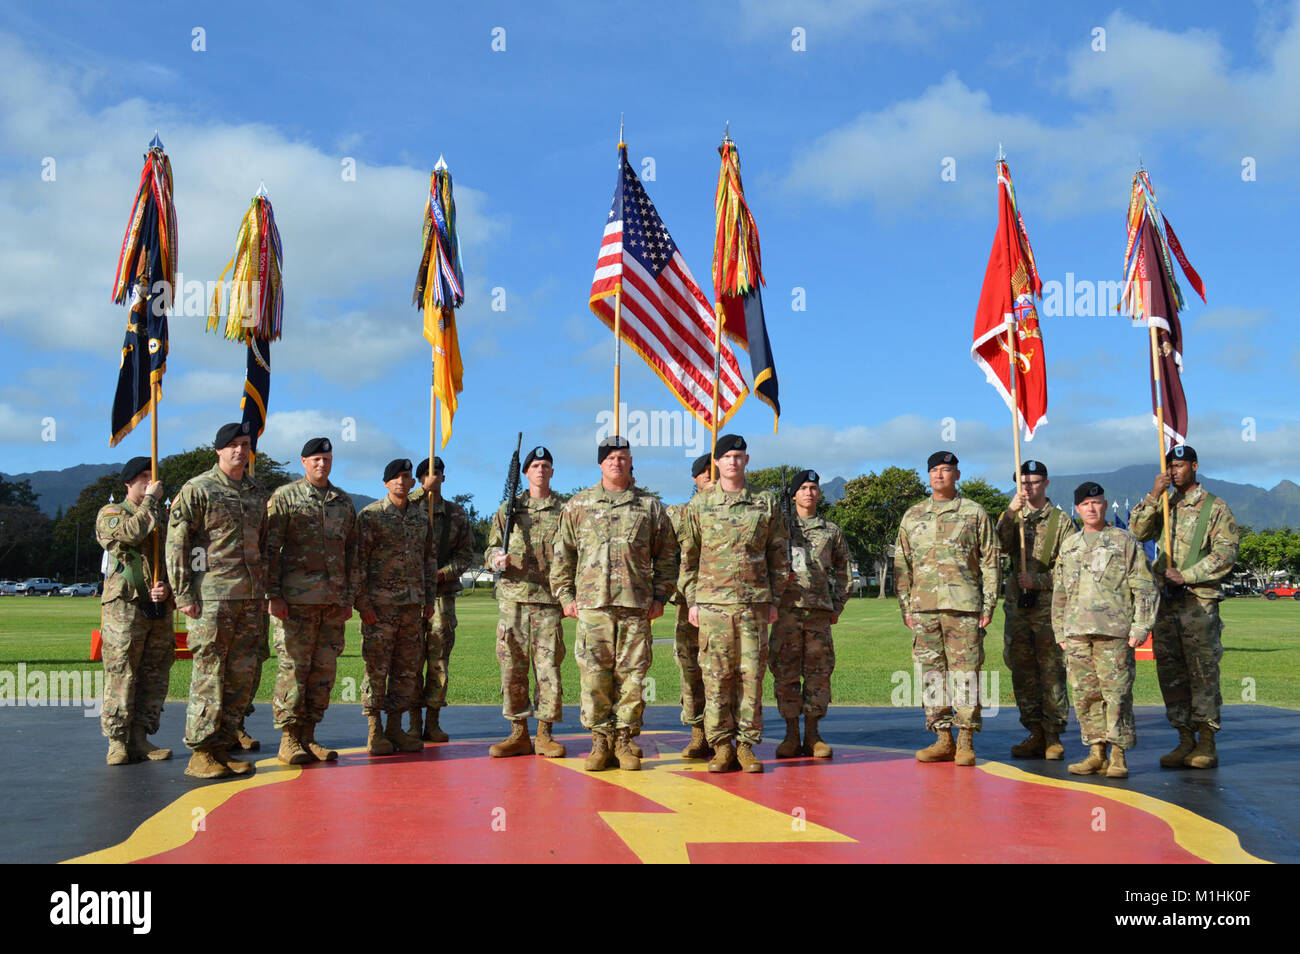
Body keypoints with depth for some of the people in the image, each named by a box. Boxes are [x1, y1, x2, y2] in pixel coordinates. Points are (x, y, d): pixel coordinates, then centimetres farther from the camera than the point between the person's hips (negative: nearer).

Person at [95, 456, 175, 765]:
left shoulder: (165, 516, 19)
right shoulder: (110, 514, 5)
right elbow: (131, 532, -19)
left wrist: (168, 588, -3)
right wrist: (150, 500, -8)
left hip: (160, 609, 5)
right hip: (125, 608, -5)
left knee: (155, 676, 5)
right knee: (120, 676, -6)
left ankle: (141, 737, 12)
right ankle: (117, 741, 0)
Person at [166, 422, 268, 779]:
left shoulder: (257, 494, 17)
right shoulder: (196, 490, -1)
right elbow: (175, 544, -4)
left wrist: (263, 592, 17)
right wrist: (183, 594, -10)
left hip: (250, 599, 6)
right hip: (211, 598, -6)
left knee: (242, 676, 6)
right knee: (209, 676, -5)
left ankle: (223, 748, 15)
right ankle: (201, 754, 2)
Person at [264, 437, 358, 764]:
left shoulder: (344, 502, 15)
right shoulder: (284, 497, 2)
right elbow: (269, 549, -3)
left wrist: (349, 597, 12)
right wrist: (273, 595, -10)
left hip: (334, 600, 5)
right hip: (296, 599, -5)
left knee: (324, 669, 6)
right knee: (294, 666, -4)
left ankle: (308, 736, 15)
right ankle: (288, 740, 4)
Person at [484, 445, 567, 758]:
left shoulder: (565, 510, 8)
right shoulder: (509, 508, 12)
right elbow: (490, 550, 13)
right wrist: (496, 559, -10)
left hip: (549, 599, -1)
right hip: (512, 596, 2)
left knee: (548, 667, -1)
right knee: (512, 667, 3)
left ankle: (544, 735, 8)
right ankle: (519, 735, 13)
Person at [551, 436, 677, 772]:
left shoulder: (650, 506, 11)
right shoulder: (578, 505, 11)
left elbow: (666, 555, 14)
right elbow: (562, 554, 13)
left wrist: (660, 596, 7)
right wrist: (565, 596, 6)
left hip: (637, 605, 0)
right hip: (592, 605, 0)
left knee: (631, 674, 1)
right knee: (594, 675, -2)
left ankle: (624, 740, 12)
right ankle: (600, 740, 10)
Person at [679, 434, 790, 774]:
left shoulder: (766, 504, 8)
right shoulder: (699, 506, 8)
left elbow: (779, 556, 12)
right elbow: (688, 557, 10)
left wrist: (774, 600, 7)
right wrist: (691, 601, 4)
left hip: (754, 603, 0)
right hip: (712, 602, 0)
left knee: (751, 674, 1)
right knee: (716, 675, -1)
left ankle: (747, 744, 11)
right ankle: (721, 746, 8)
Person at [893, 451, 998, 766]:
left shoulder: (975, 513, 6)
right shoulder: (912, 516, 14)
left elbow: (990, 563, 5)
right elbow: (901, 566, 14)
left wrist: (988, 606, -2)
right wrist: (906, 607, 7)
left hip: (964, 606, -3)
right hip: (924, 607, 3)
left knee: (965, 672, -3)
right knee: (931, 673, 4)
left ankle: (966, 741, 4)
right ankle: (943, 739, 13)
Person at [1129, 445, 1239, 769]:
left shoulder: (1215, 508, 1)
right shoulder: (1163, 507, 15)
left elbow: (1225, 553, -7)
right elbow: (1137, 532, 1)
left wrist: (1186, 576, -13)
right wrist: (1153, 496, -8)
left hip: (1199, 600, -5)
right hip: (1165, 601, 5)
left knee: (1203, 672, -3)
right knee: (1170, 673, 6)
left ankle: (1207, 744, 3)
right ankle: (1185, 740, 13)